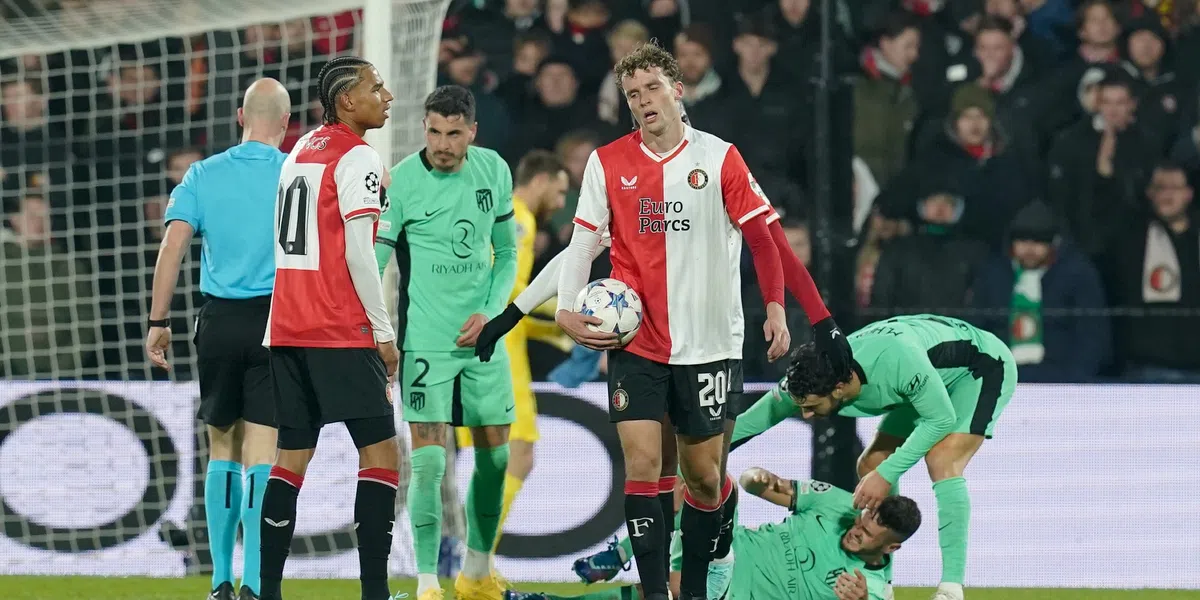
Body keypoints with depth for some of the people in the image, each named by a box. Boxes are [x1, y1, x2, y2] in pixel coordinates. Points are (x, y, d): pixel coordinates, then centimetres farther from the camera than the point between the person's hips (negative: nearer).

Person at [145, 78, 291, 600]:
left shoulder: (203, 175, 4)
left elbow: (172, 246, -4)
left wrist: (158, 322, -2)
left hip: (219, 321, 2)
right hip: (278, 321, -2)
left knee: (222, 450, 13)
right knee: (260, 454, -3)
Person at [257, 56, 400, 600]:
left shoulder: (300, 152, 16)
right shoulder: (356, 157, -9)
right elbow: (358, 253, -14)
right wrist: (384, 331, -11)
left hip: (286, 328, 8)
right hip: (341, 332, -8)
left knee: (292, 455, 9)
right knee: (380, 451, -5)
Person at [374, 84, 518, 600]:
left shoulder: (493, 171, 3)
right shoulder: (401, 182, -13)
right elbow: (372, 264, -12)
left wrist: (489, 312, -1)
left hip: (482, 339, 5)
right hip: (426, 340, -5)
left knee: (495, 456, 11)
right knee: (428, 461, -11)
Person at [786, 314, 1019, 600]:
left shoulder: (898, 362, -43)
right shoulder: (812, 379, -23)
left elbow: (941, 420, -29)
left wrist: (887, 474, -29)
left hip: (985, 367, -8)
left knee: (942, 464, -26)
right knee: (870, 466, 2)